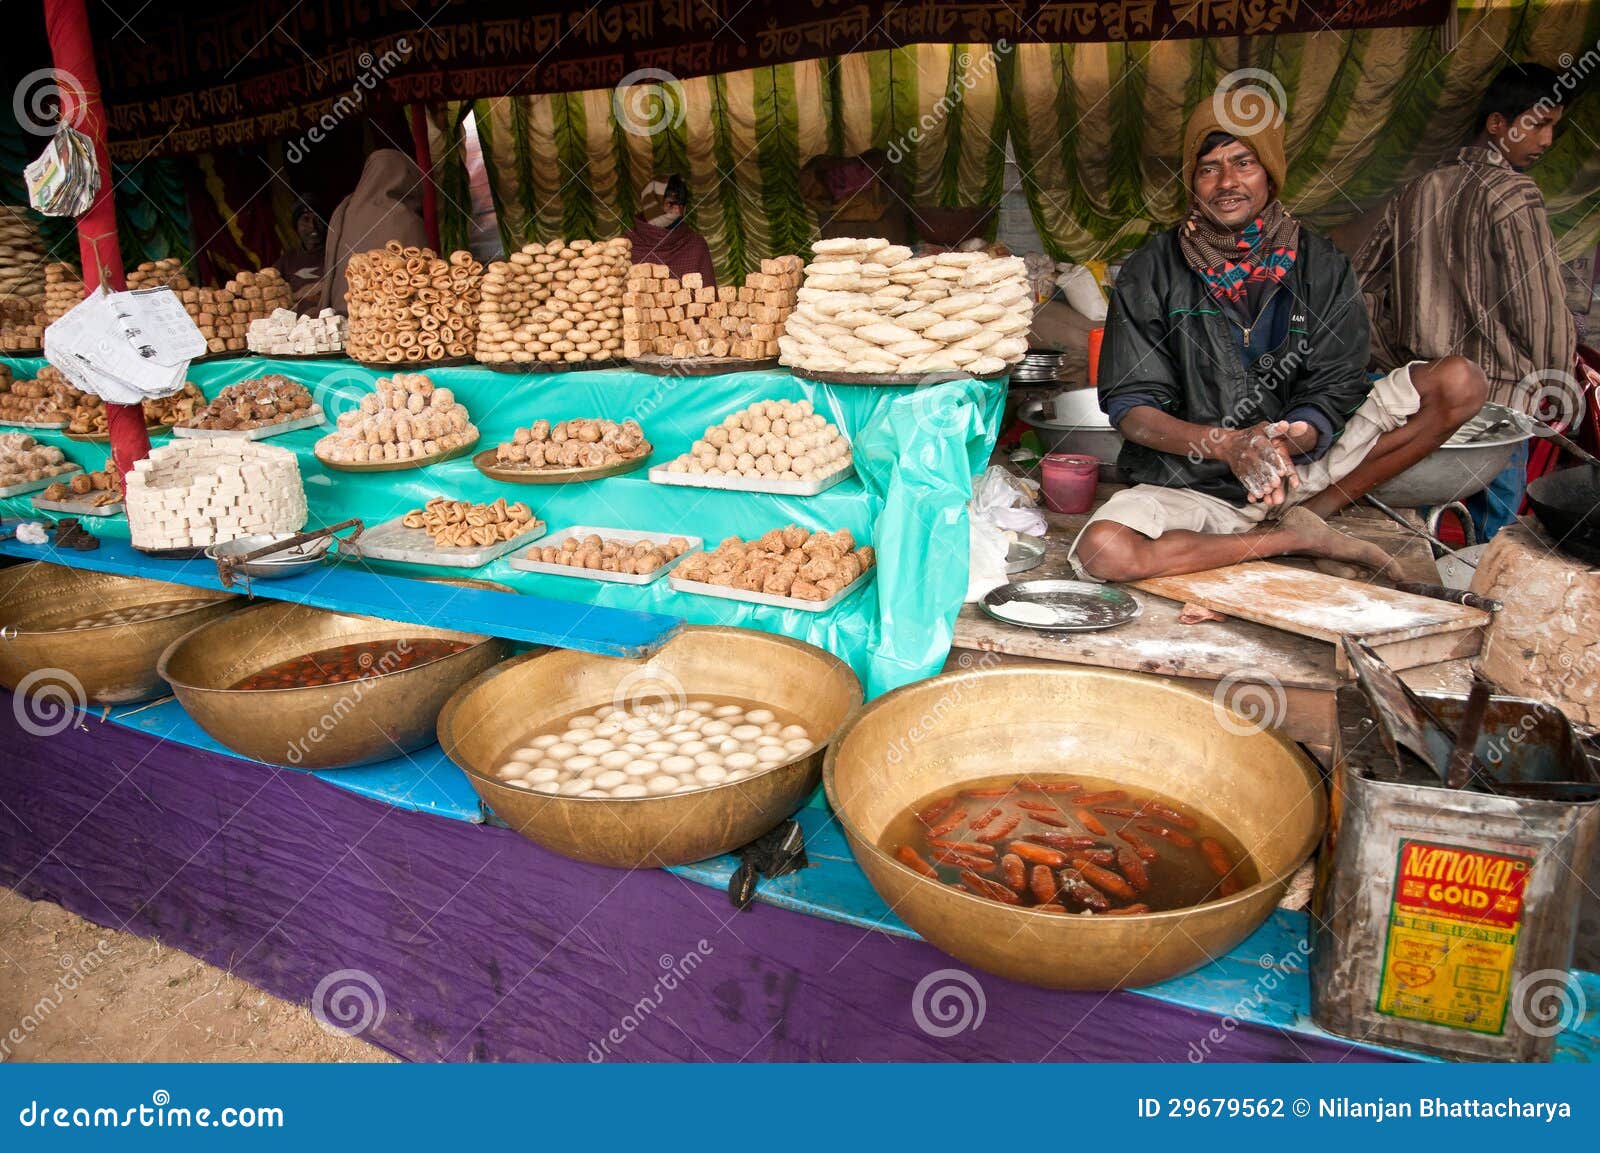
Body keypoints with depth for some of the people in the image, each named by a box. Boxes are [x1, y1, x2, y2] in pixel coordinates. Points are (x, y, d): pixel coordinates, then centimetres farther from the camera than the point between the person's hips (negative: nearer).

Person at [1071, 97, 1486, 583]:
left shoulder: (1321, 265, 2)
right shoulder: (1150, 273, -3)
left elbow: (1334, 391, -3)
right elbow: (1131, 408, -8)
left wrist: (1290, 441, -28)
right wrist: (1227, 444, -26)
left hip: (1303, 463, 2)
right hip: (1190, 483, -1)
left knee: (1459, 382, -12)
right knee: (1101, 550, -34)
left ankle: (1304, 515, -11)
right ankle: (1295, 538, -14)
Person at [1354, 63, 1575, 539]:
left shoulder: (1420, 190, 8)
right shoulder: (1513, 196, -12)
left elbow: (1363, 281, 11)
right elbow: (1544, 309, -12)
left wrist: (1395, 362, 17)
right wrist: (1555, 386, 2)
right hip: (1494, 397, -6)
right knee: (1488, 537, 5)